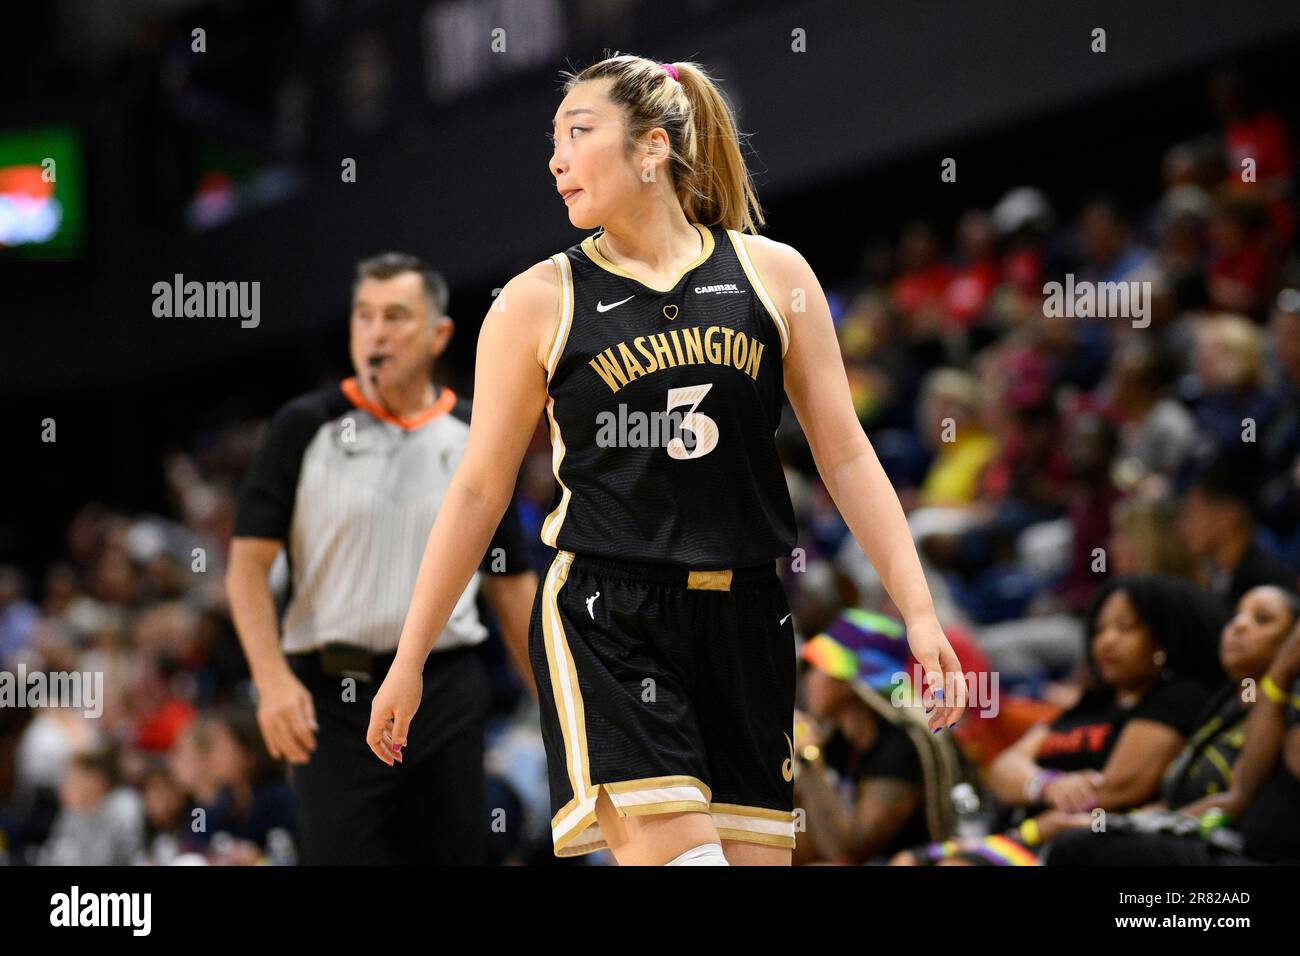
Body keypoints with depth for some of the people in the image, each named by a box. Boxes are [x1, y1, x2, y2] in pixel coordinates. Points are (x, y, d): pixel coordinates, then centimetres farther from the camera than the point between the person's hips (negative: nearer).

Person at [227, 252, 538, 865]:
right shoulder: (304, 428, 1)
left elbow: (512, 585, 15)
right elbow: (248, 562, -2)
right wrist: (272, 679, -16)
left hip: (449, 694, 3)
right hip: (332, 694, -3)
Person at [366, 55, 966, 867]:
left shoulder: (772, 275, 5)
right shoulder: (539, 302, 1)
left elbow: (846, 456, 8)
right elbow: (479, 489, 6)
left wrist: (919, 613, 1)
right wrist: (409, 661, 6)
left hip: (744, 618, 3)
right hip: (605, 623, -3)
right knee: (675, 851, -17)